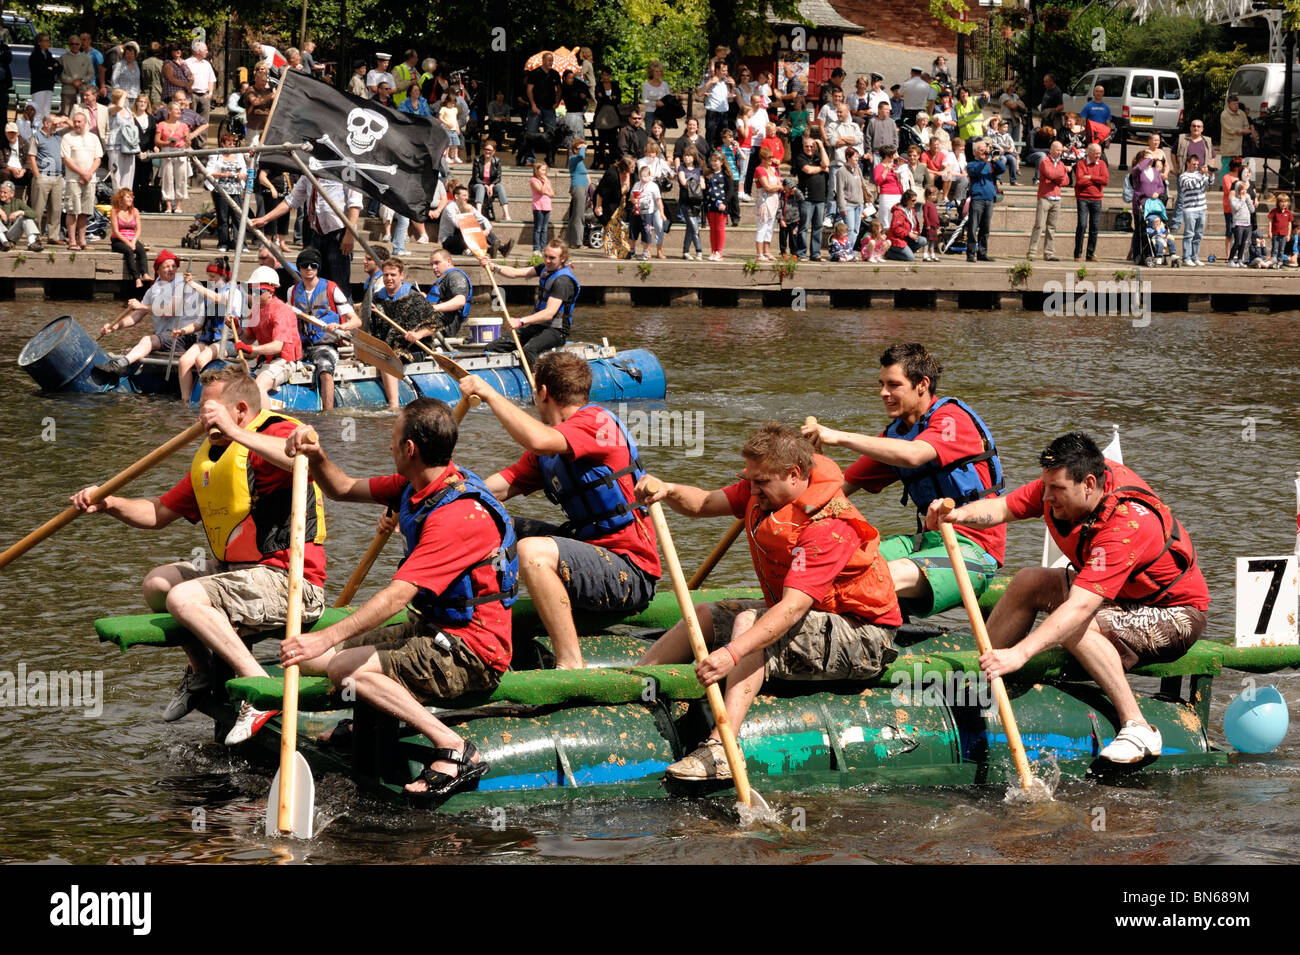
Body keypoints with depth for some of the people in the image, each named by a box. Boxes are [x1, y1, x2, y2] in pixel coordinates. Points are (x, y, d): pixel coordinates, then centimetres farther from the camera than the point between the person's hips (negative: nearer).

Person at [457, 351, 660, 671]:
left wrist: (488, 393, -22)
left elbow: (537, 439, -32)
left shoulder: (597, 423, -14)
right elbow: (497, 488, 11)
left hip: (630, 576, -10)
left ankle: (570, 664, -31)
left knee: (533, 551, -33)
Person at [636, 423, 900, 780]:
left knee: (749, 621, -29)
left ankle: (721, 751, -42)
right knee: (706, 614, 9)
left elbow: (793, 608, -37)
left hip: (863, 640, -10)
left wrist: (732, 654, -47)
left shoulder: (828, 526, -28)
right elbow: (704, 504, 3)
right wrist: (668, 492, -21)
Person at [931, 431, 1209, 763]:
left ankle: (1137, 729, -29)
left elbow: (1079, 608, -43)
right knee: (1029, 581, 4)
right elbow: (1000, 509, -5)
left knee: (1076, 627, -31)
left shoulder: (1126, 524, -36)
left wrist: (1020, 653, -50)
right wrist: (961, 514, -28)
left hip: (1177, 616, -9)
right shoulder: (1063, 483, -12)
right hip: (1119, 594, 9)